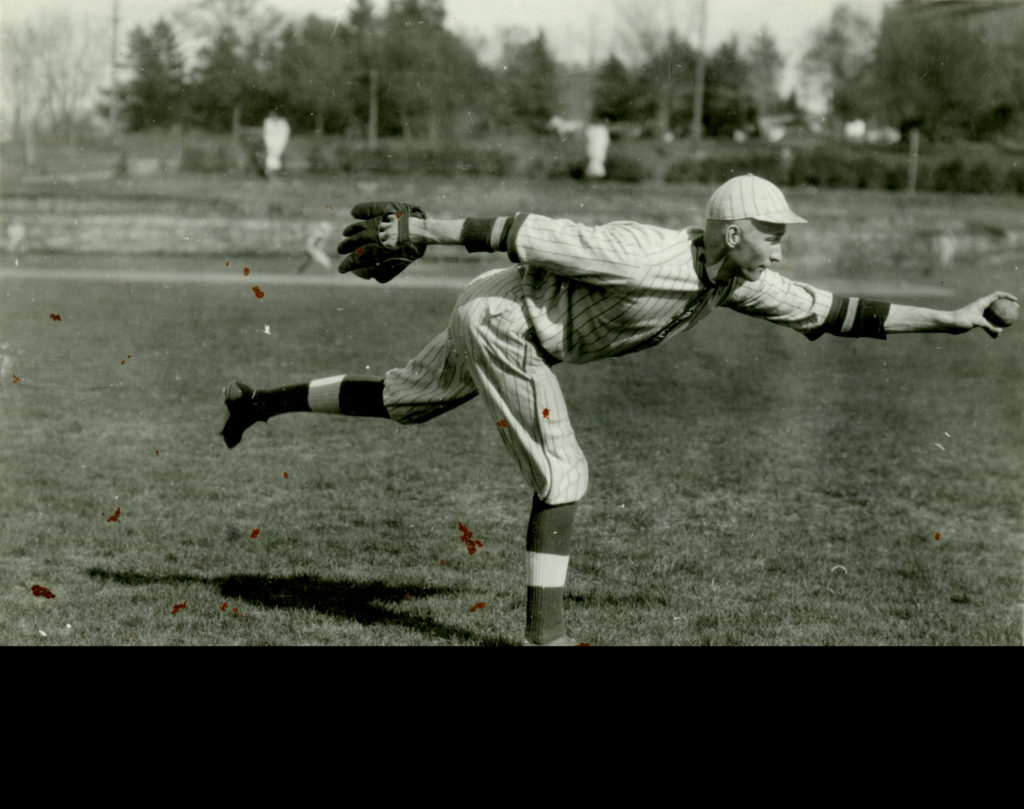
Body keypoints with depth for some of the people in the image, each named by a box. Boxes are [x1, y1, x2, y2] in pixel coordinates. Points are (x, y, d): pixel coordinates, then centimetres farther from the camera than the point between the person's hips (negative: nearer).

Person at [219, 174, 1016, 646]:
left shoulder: (738, 282, -7)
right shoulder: (644, 256, -32)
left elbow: (833, 313, -1)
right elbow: (528, 230, -27)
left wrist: (948, 318, -3)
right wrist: (416, 231, -23)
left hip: (499, 323, 9)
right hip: (501, 317, -9)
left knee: (402, 402, 25)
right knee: (562, 475, -7)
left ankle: (261, 401, 40)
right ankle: (547, 632, -1)